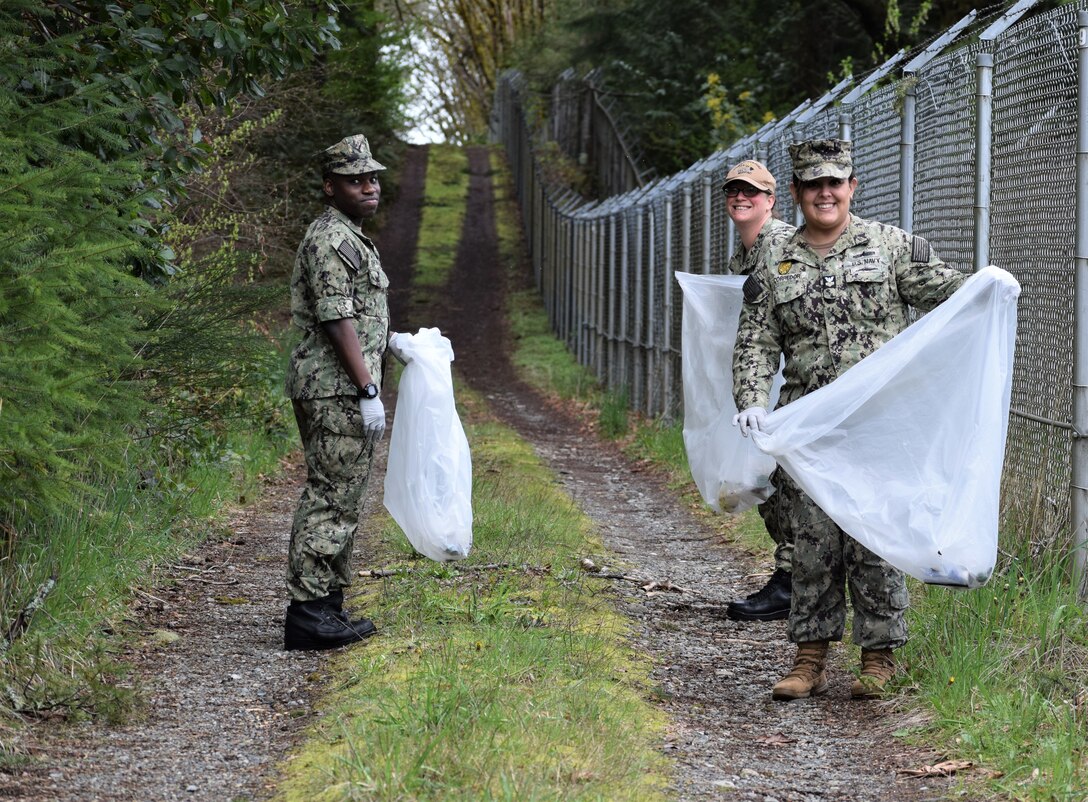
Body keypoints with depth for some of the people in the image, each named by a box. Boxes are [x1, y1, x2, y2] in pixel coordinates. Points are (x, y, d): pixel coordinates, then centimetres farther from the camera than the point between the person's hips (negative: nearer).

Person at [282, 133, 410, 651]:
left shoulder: (349, 238, 20)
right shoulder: (332, 240, -14)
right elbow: (336, 321, -21)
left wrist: (390, 341, 23)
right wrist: (368, 391, -22)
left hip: (341, 390, 11)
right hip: (336, 389, -11)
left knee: (339, 498, 13)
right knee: (331, 498, -11)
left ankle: (327, 608, 17)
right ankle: (308, 613, -11)